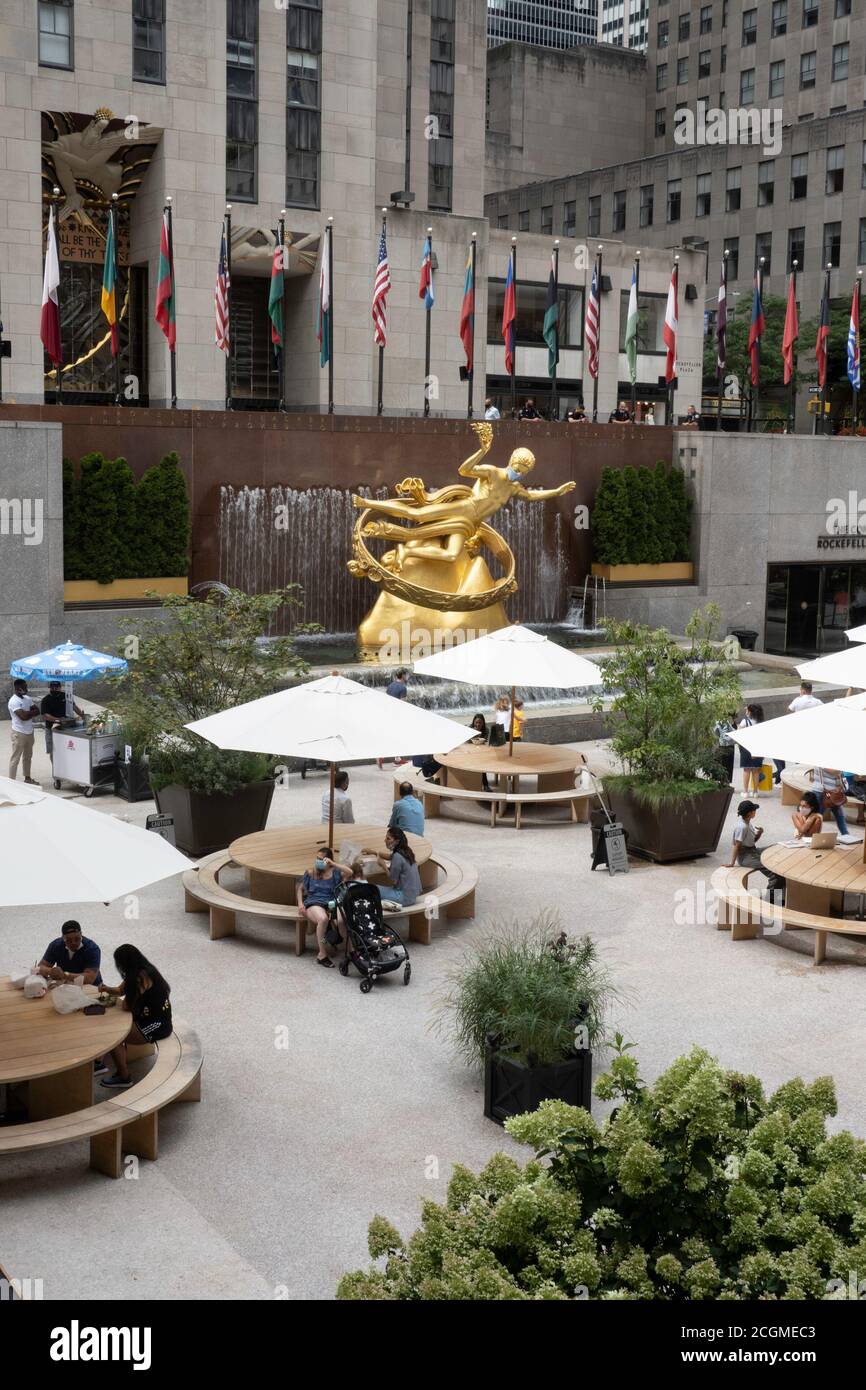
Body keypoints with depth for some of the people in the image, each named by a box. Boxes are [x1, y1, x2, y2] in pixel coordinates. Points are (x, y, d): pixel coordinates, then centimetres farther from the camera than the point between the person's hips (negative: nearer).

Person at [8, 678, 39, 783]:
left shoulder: (27, 698, 7)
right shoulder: (13, 701, -18)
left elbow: (37, 711, 2)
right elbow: (24, 716, -25)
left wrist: (28, 713, -15)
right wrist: (32, 712, -7)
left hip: (29, 732, 8)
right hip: (19, 733, -8)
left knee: (28, 756, 18)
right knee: (15, 759, -2)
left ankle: (27, 778, 30)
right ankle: (12, 782, 2)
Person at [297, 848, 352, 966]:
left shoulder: (334, 872, 14)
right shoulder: (310, 873, 18)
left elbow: (349, 873, -5)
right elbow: (300, 889, 24)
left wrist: (333, 864, -9)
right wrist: (300, 903, 6)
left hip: (331, 903, 1)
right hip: (314, 903, -1)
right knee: (323, 919, -39)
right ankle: (322, 954, -27)